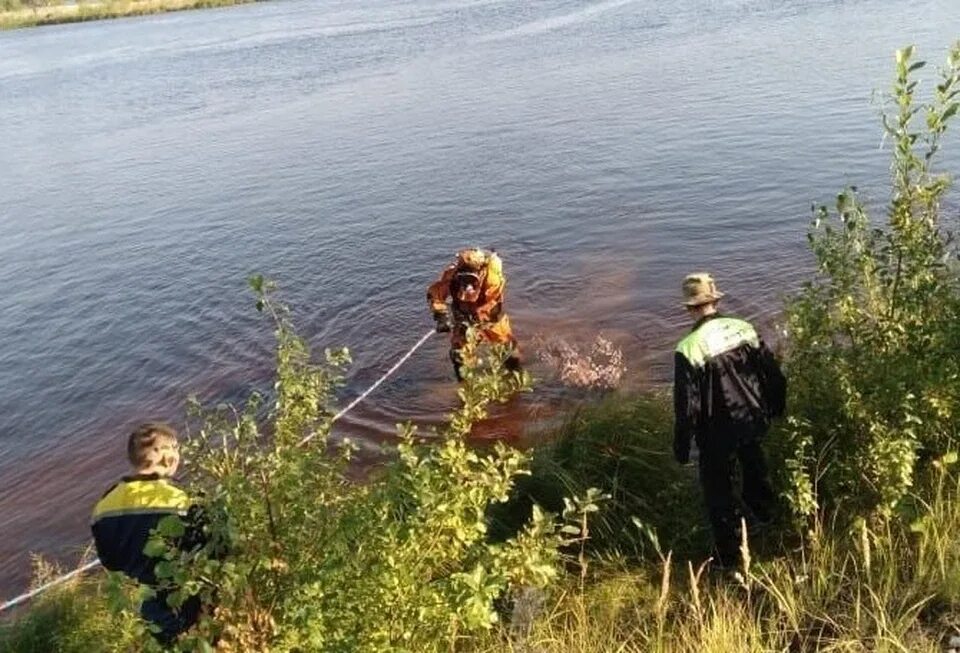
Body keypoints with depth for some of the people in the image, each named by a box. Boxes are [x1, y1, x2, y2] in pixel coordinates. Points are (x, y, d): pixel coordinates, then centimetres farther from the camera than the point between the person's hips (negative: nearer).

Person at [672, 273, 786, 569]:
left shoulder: (689, 349, -24)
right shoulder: (744, 329, -9)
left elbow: (687, 406, -21)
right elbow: (774, 375, 0)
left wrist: (681, 446, -7)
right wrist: (776, 408, 19)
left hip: (719, 434, -5)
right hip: (756, 419, 5)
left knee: (719, 491, 15)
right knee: (752, 456, 36)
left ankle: (729, 554, 28)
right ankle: (763, 507, 59)